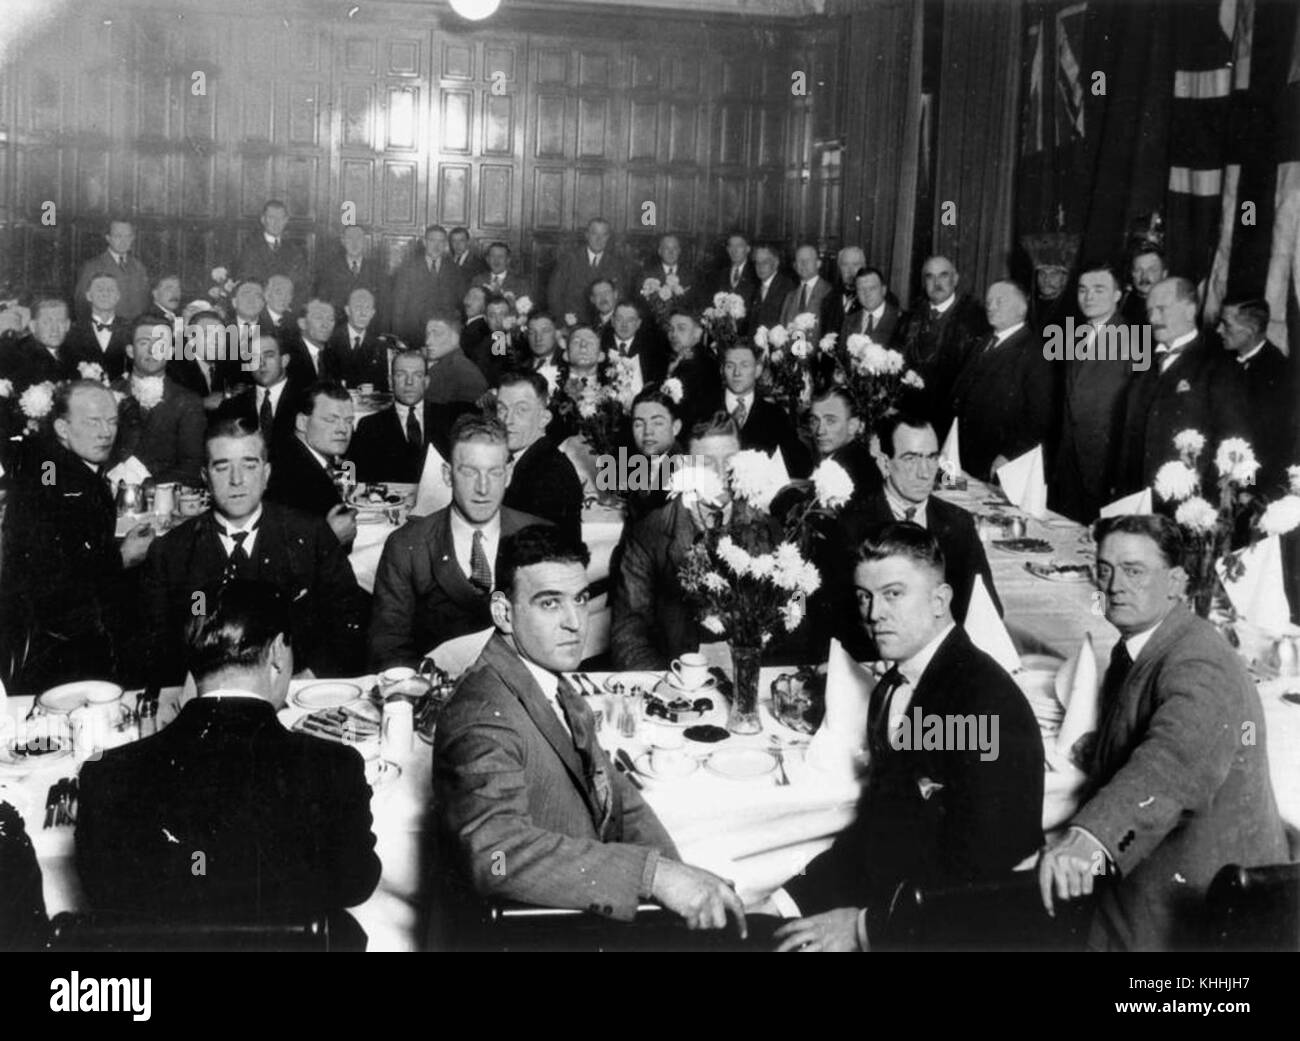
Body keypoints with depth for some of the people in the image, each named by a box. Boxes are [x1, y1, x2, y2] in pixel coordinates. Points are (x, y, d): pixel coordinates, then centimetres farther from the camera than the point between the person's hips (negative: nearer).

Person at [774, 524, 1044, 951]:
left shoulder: (987, 699, -17)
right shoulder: (888, 689, 10)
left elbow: (980, 868, -19)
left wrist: (866, 925, -17)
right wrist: (791, 899, 1)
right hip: (881, 902, 7)